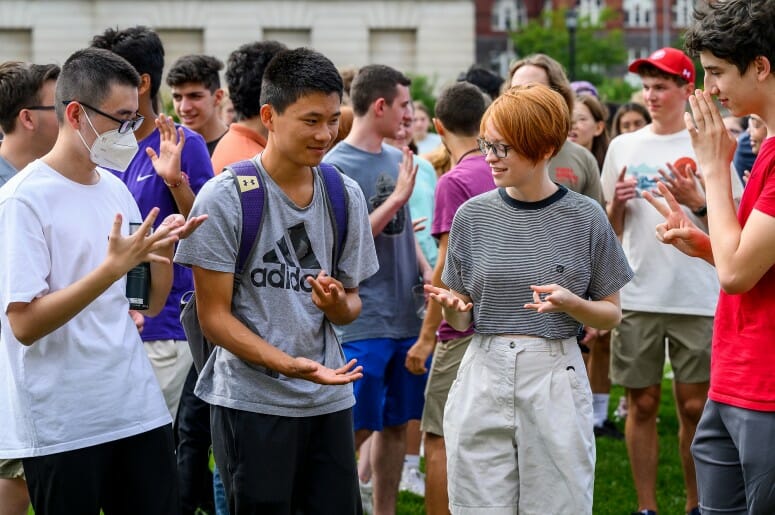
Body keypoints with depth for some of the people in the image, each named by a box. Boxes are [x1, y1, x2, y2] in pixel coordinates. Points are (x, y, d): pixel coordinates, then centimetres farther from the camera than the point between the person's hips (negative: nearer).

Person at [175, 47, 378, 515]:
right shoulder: (226, 197, -9)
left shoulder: (345, 196, 6)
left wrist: (338, 303, -12)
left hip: (330, 400, 4)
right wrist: (289, 365, -23)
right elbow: (214, 316, -9)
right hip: (252, 401, -4)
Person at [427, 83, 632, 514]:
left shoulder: (584, 217, -2)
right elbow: (462, 320, 8)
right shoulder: (473, 215, 4)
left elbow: (611, 314, 4)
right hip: (483, 379, 2)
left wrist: (570, 303, -15)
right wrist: (451, 306, -14)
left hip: (556, 382, -1)